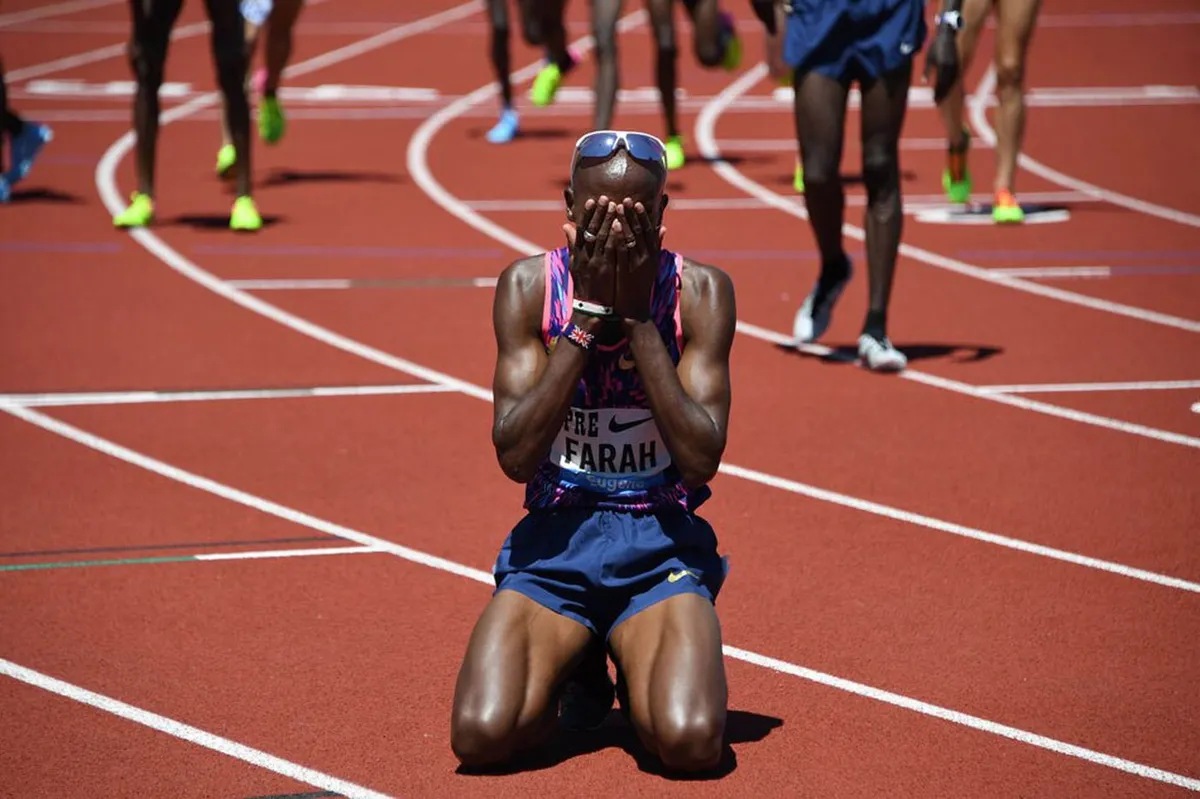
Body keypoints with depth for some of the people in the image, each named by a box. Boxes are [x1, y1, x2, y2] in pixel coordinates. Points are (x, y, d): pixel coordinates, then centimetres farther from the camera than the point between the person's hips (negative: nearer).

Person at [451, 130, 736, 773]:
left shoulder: (700, 291, -6)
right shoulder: (529, 285, -4)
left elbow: (702, 461, -15)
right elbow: (515, 456, -13)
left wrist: (636, 316, -18)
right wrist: (588, 316, -18)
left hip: (662, 544, -1)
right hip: (555, 539, 1)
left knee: (692, 742, -27)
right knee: (481, 737, -23)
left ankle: (639, 674, 9)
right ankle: (573, 673, 11)